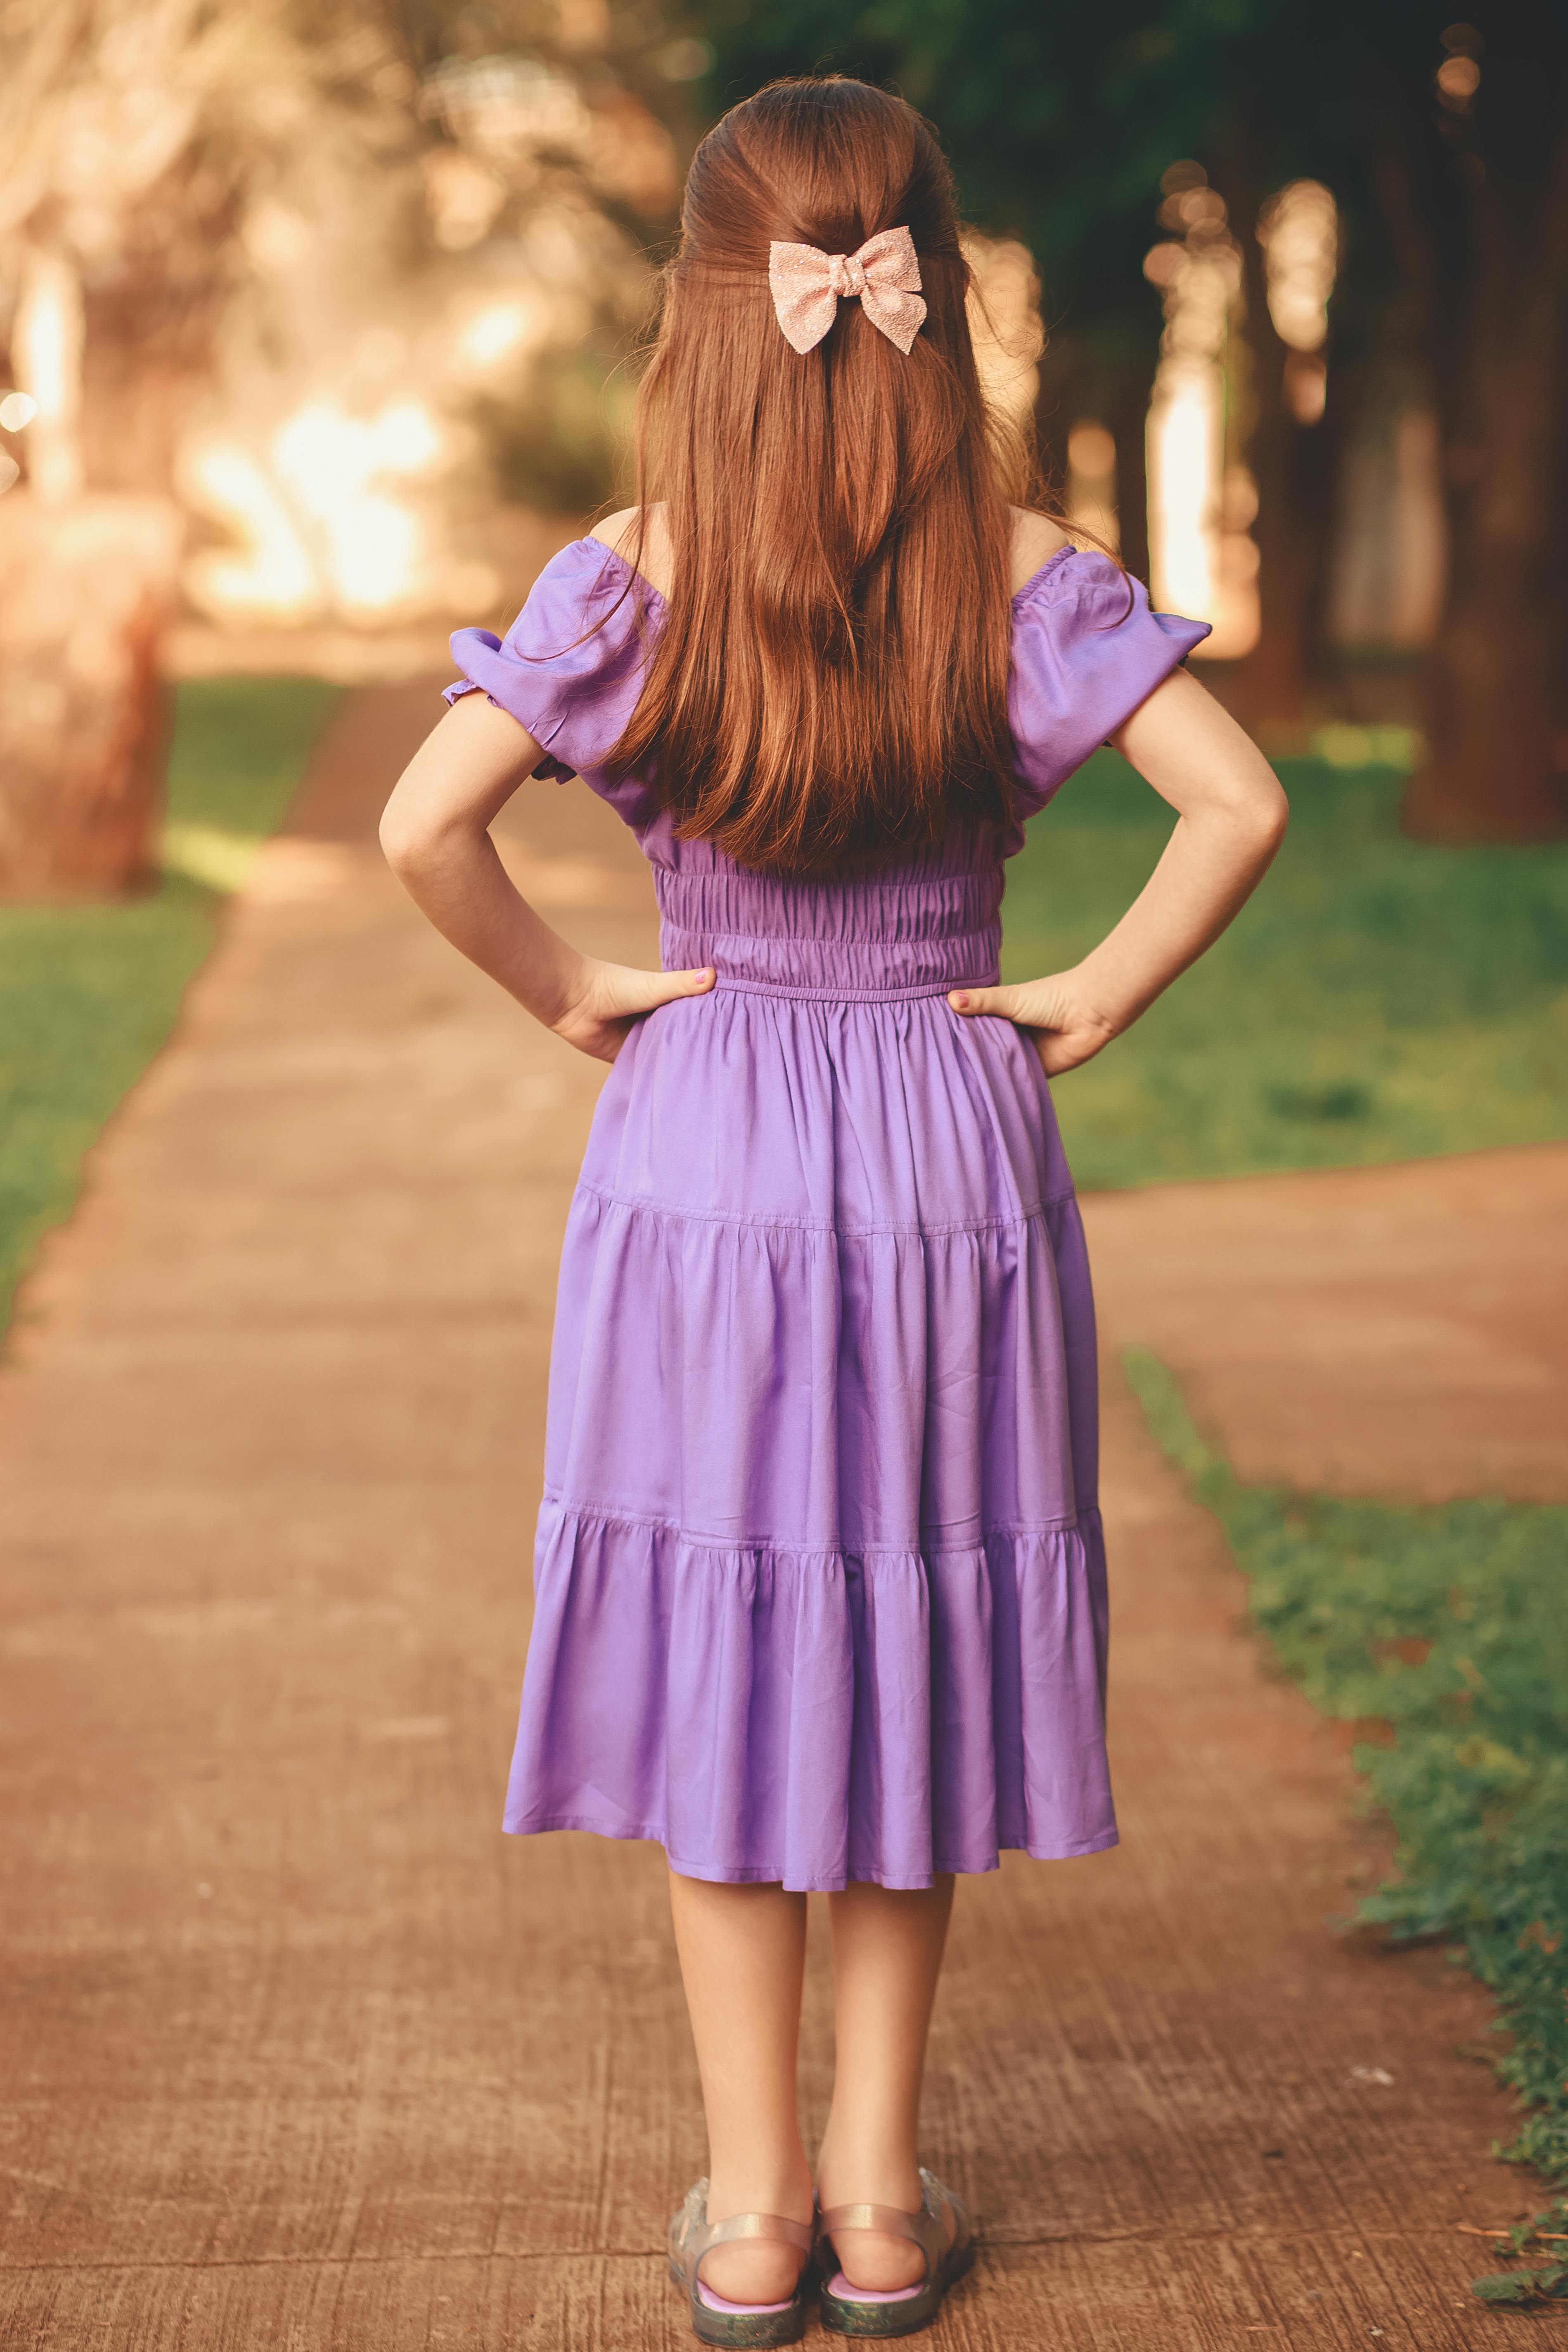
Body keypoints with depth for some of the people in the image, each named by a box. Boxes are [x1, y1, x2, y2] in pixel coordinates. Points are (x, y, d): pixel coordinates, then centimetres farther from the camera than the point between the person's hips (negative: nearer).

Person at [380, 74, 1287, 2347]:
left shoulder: (629, 577, -8)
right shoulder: (1021, 574, -6)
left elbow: (423, 825, -18)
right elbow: (1241, 805, -14)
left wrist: (570, 994, -3)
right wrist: (1092, 1001, -3)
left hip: (700, 1166, -1)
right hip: (951, 1171, 1)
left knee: (715, 1661, 11)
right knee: (912, 1659, 14)